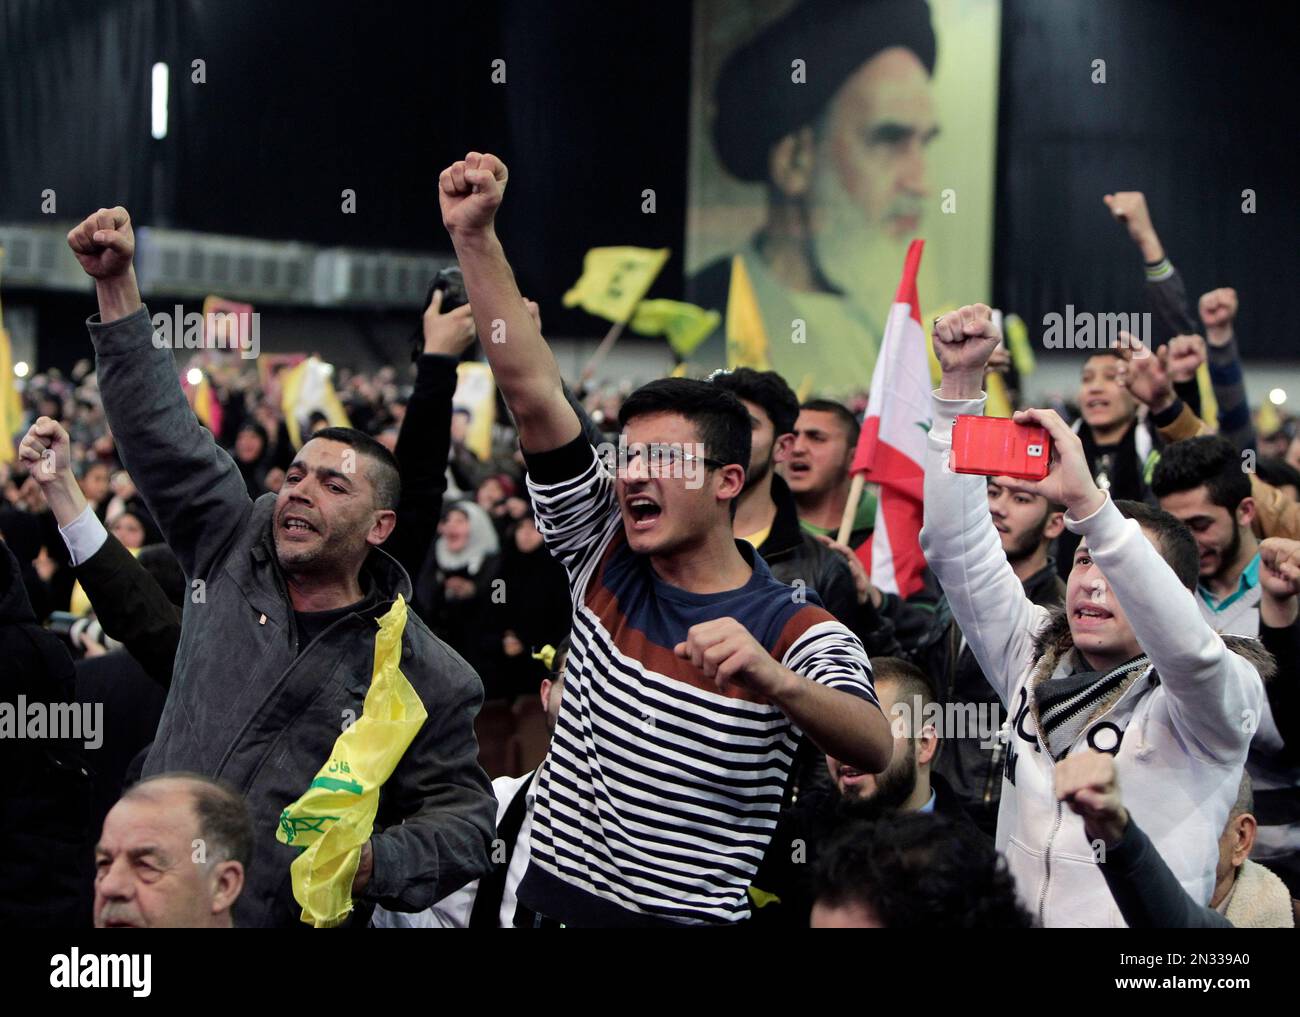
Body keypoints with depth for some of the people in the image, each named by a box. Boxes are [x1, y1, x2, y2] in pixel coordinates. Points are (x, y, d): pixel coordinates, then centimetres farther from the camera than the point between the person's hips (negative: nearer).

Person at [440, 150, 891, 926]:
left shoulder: (797, 633, -9)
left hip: (693, 915, -4)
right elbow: (533, 390, -4)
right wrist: (474, 236, -11)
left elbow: (875, 749, -27)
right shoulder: (606, 558, 2)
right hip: (553, 899, 4)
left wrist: (776, 684, -46)